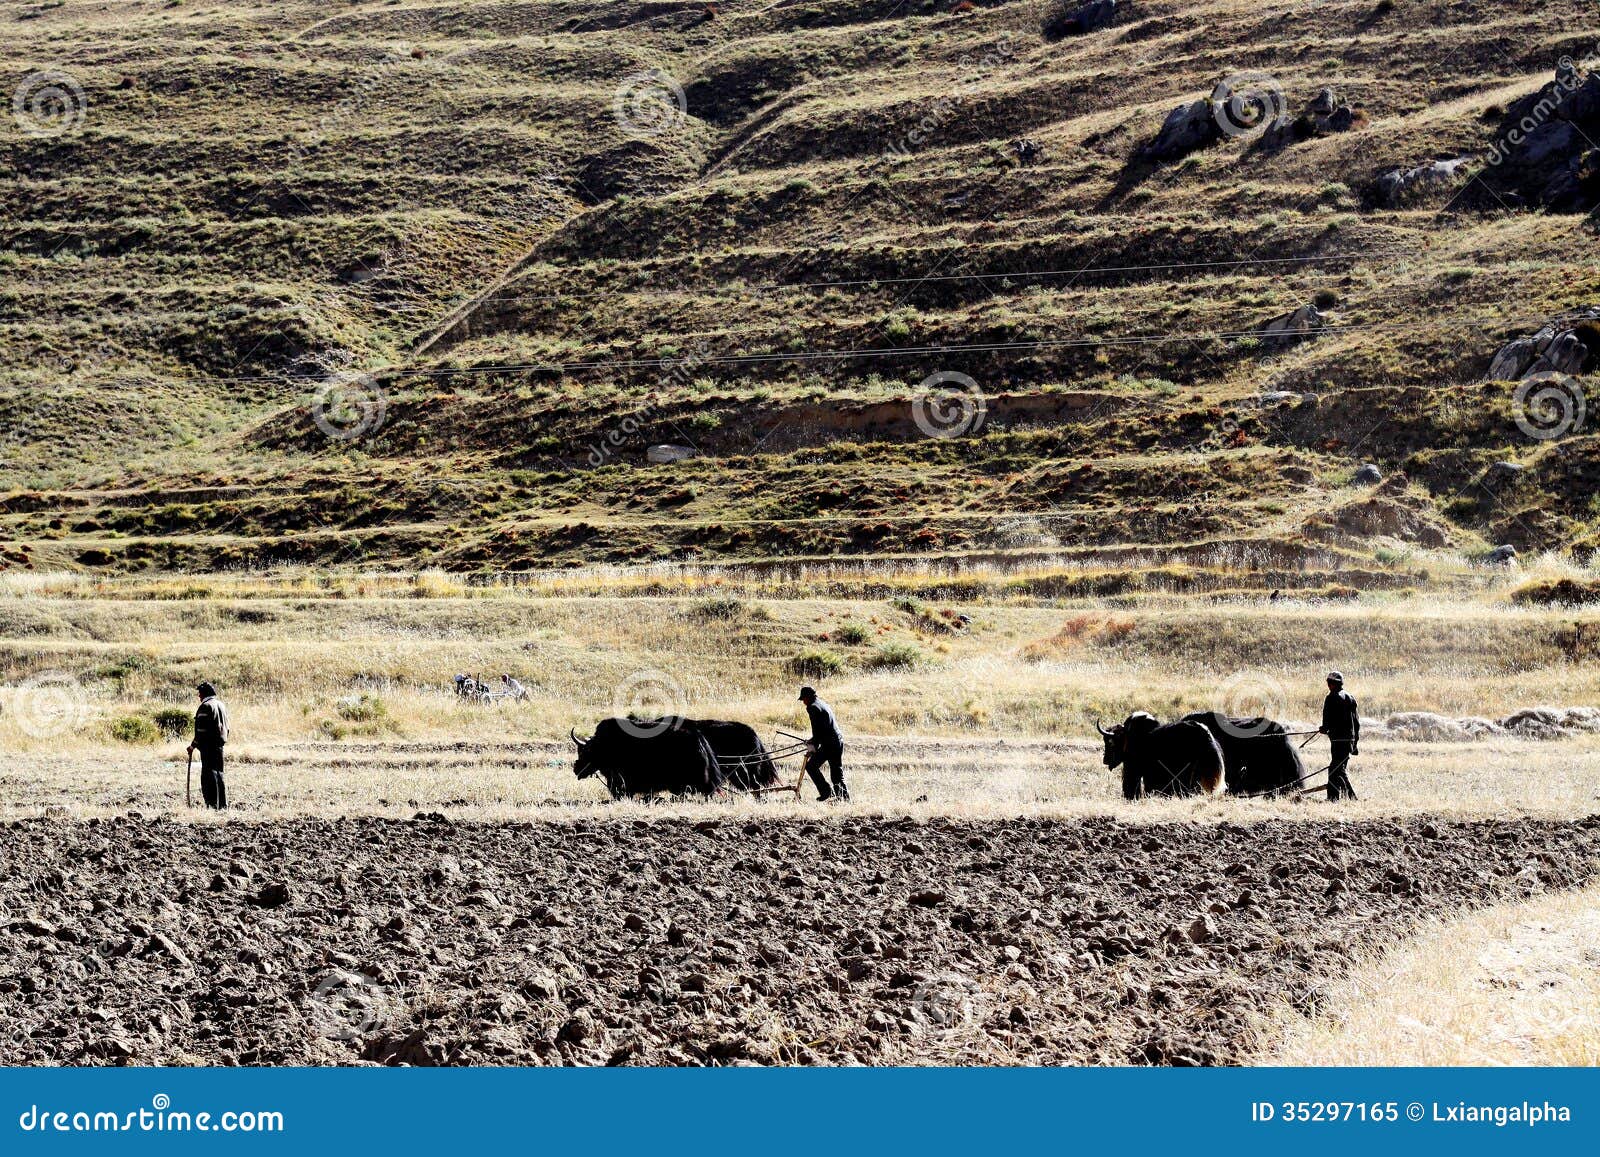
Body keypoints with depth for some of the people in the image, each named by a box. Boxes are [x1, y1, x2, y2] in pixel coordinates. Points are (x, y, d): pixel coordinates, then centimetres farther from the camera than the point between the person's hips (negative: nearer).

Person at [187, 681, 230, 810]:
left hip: (208, 744, -9)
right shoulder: (221, 705, 15)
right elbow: (226, 726, 19)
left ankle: (212, 804, -12)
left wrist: (194, 745, -12)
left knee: (209, 774, -7)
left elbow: (202, 729, -17)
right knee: (219, 773, 15)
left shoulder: (205, 706, -12)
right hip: (220, 744, 9)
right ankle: (223, 803, 18)